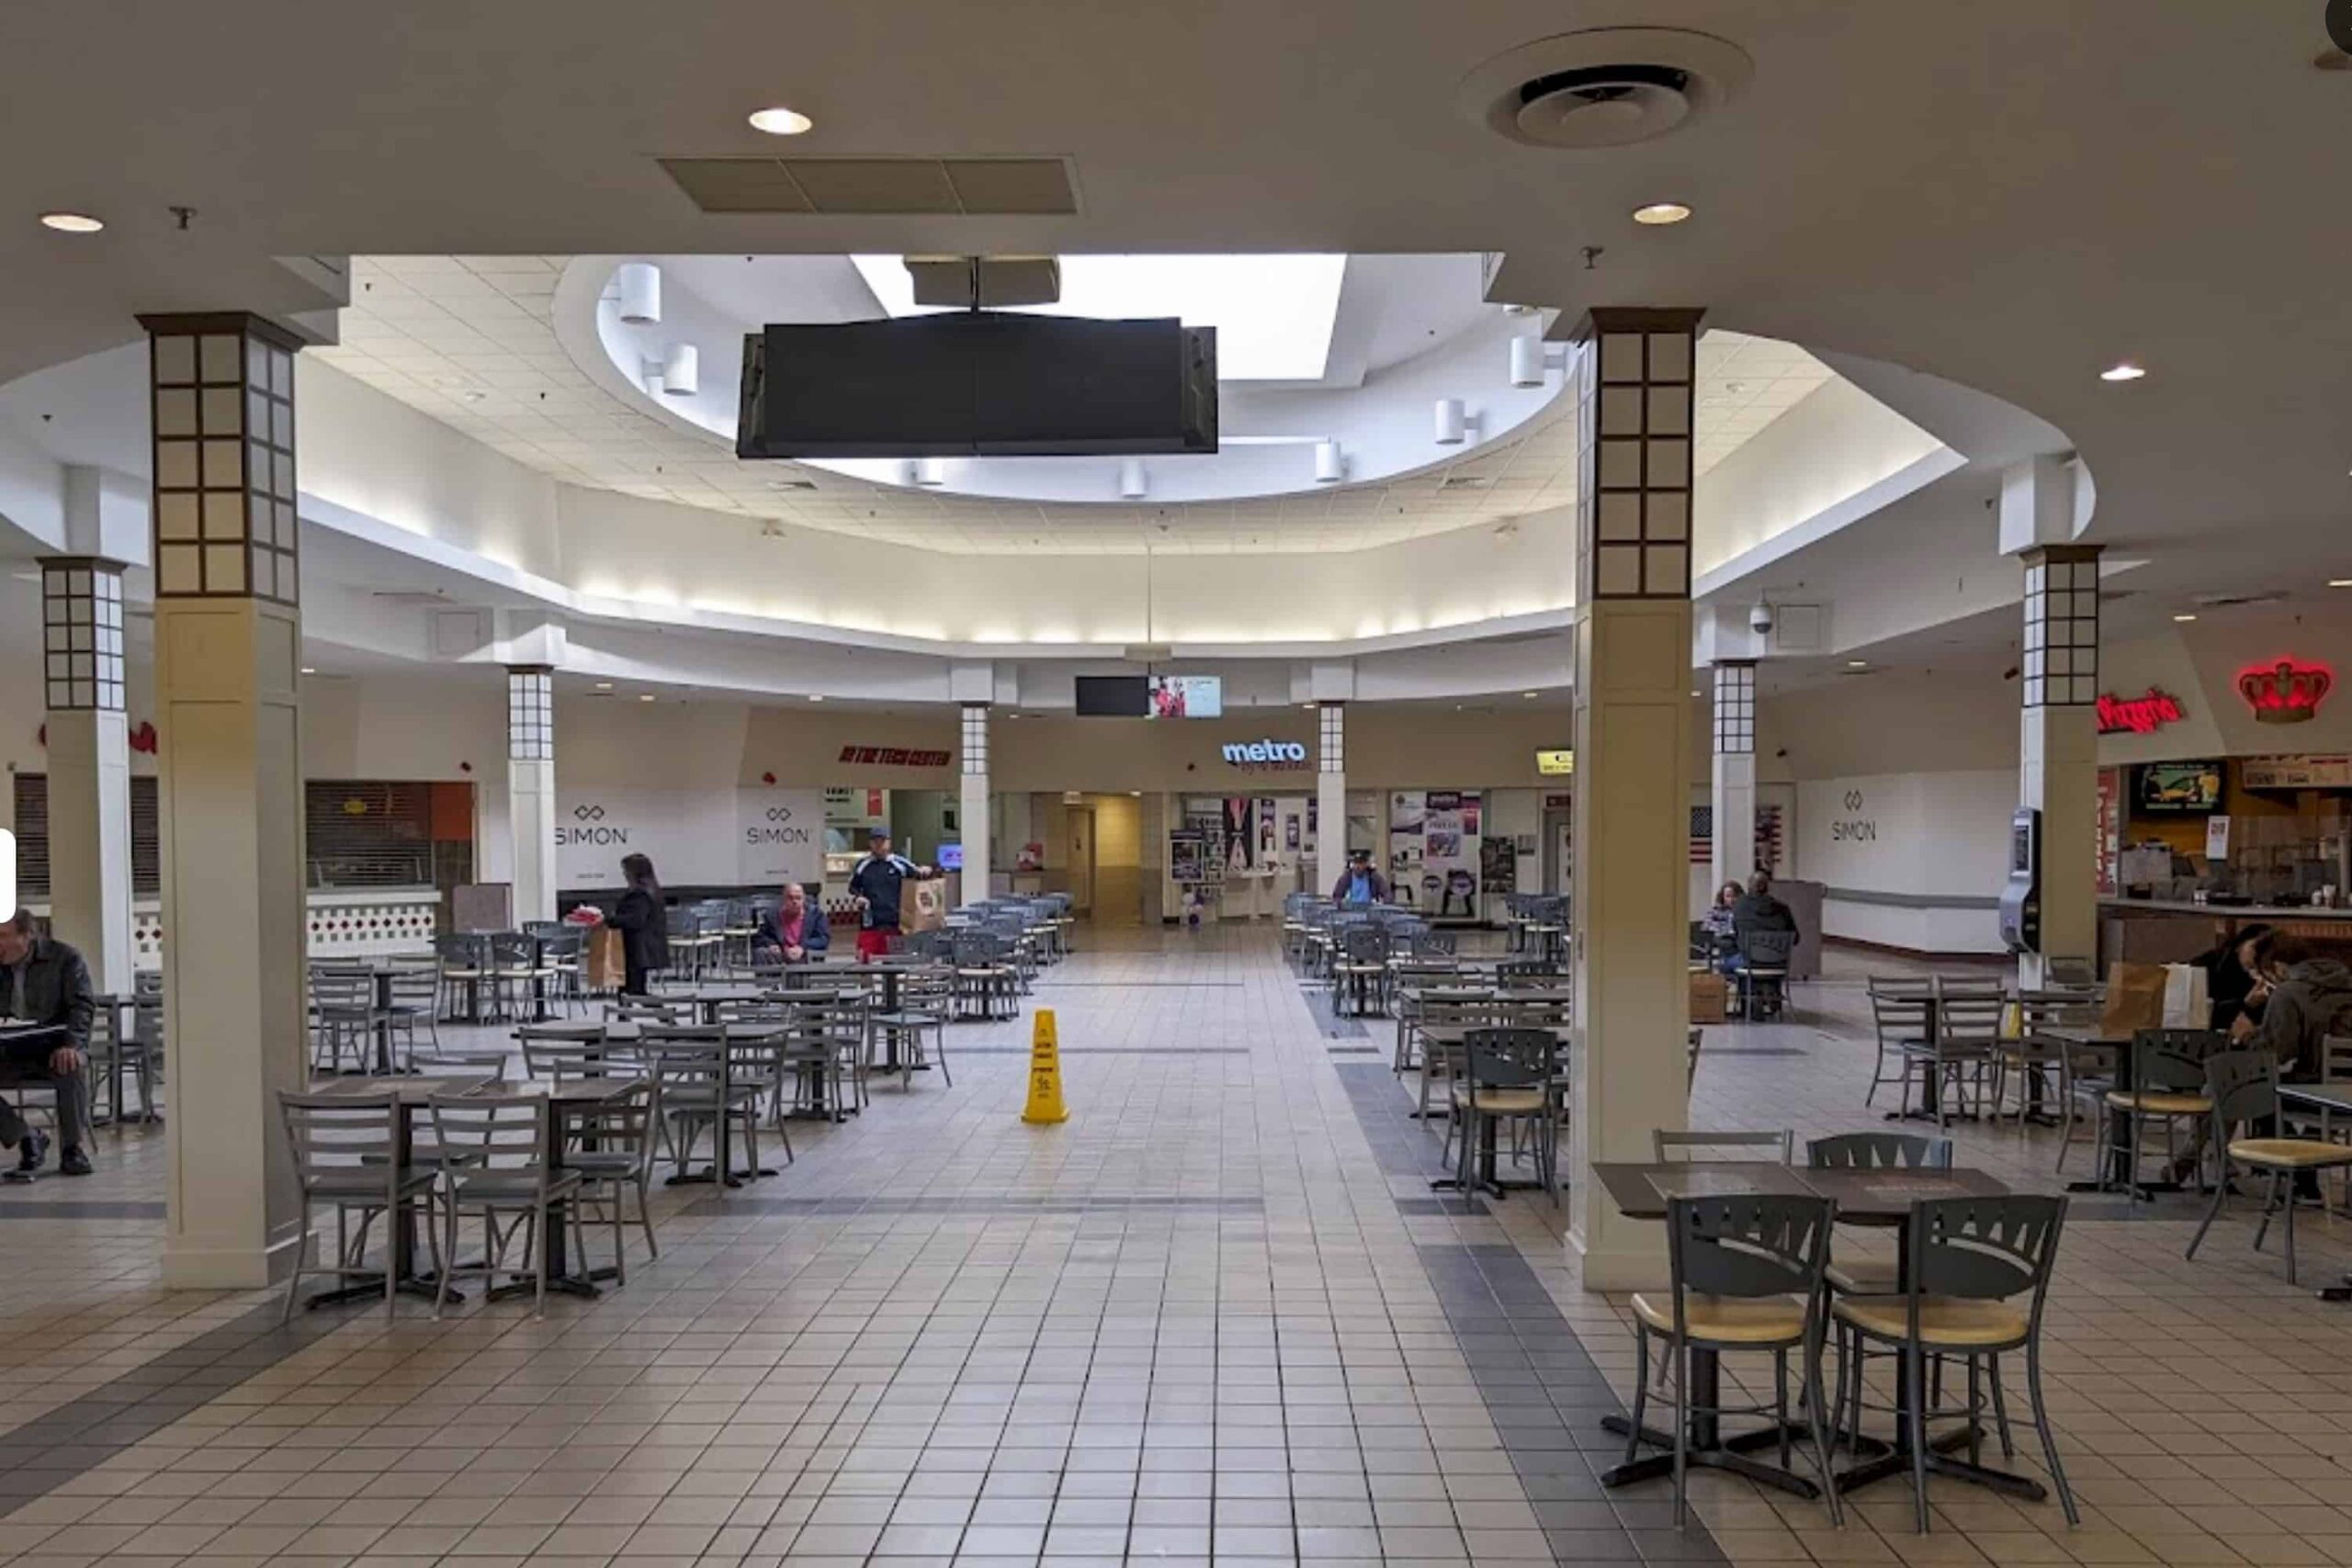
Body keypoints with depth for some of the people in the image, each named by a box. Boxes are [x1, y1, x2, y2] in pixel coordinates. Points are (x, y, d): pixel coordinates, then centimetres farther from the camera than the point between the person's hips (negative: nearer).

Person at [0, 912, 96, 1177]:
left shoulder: (65, 958, -3)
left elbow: (84, 1005, -9)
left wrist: (71, 1046, -25)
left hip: (52, 1046, -4)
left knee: (72, 1067, -37)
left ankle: (72, 1148, -19)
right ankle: (28, 1140, -5)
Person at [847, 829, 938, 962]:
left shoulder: (899, 863, 3)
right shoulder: (863, 865, 9)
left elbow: (918, 874, 6)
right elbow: (852, 887, 20)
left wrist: (925, 871, -16)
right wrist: (858, 897, 0)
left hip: (893, 922, -1)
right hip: (869, 923, 1)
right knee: (864, 960, 0)